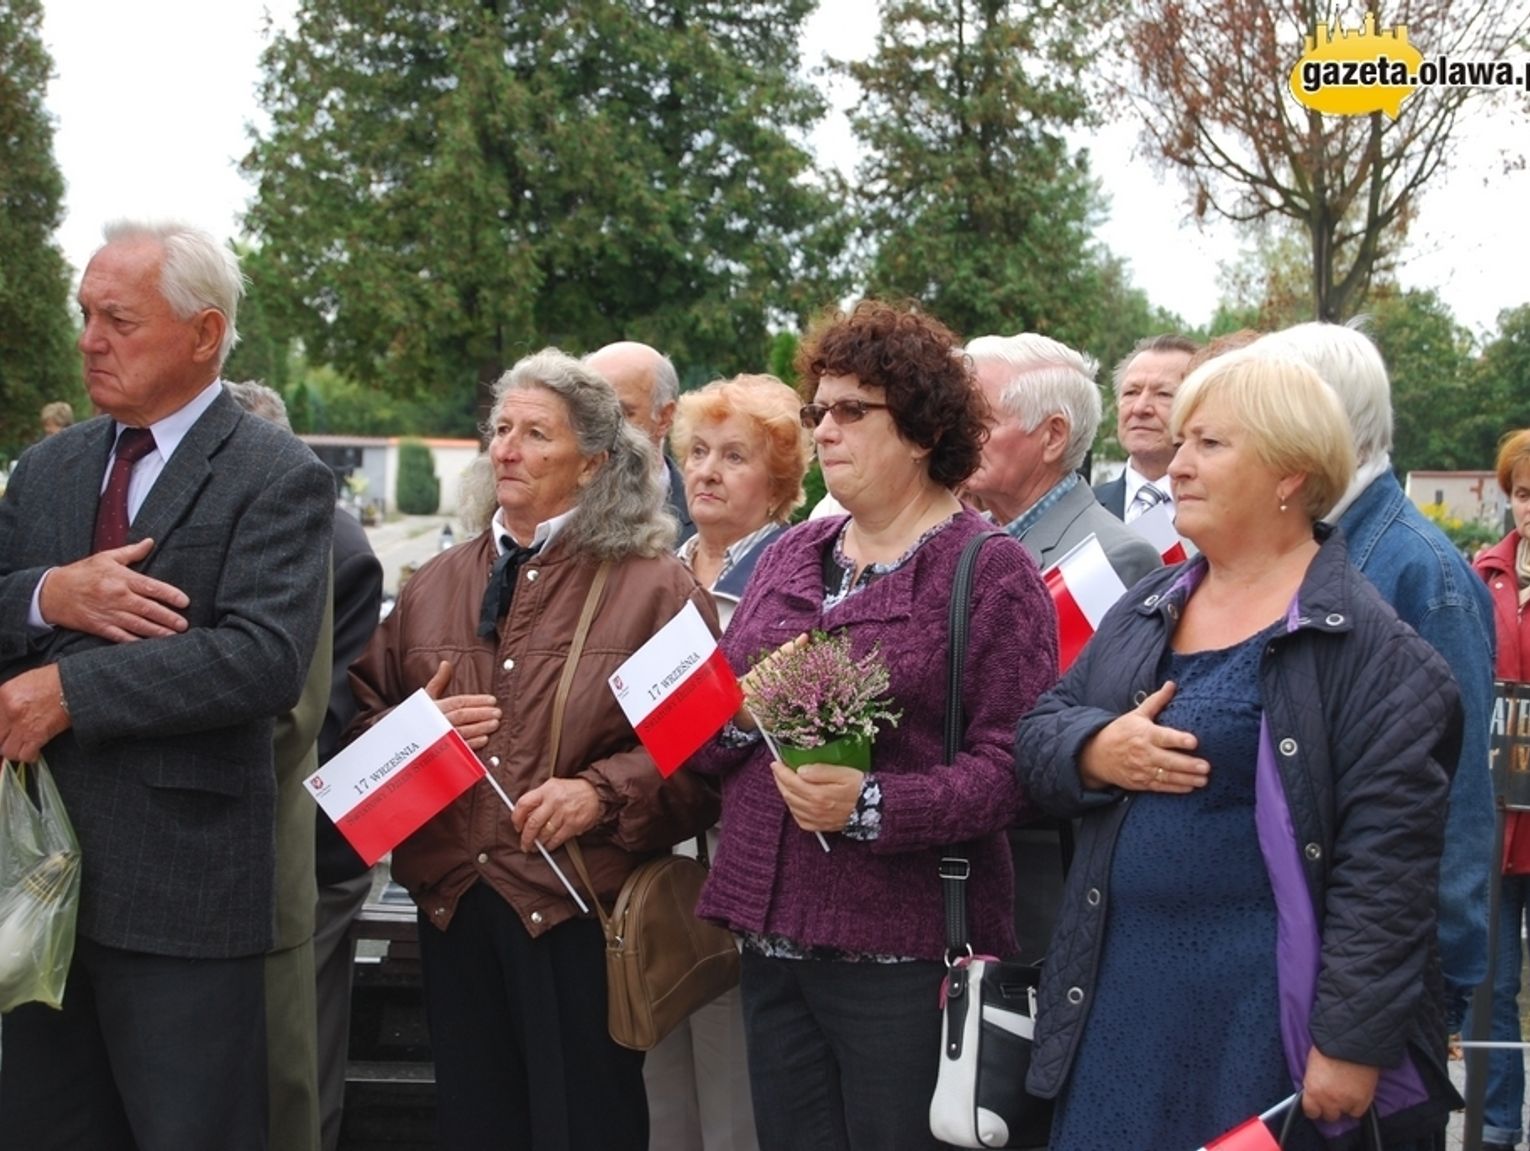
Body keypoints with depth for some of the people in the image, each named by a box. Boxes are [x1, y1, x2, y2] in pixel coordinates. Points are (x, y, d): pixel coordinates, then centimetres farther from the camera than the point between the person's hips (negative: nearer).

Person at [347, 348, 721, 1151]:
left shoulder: (654, 588, -2)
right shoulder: (436, 585, 13)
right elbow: (360, 717, 17)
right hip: (454, 904, 5)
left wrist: (603, 792, -21)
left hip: (581, 911, -5)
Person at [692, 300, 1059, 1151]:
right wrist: (734, 717, -7)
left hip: (904, 952, -5)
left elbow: (1012, 764, -12)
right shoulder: (792, 557, 14)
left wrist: (873, 805, -23)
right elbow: (708, 734, 15)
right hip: (775, 934, 6)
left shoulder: (993, 572, -4)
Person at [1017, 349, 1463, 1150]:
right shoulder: (1145, 609, 10)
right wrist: (1092, 750, -10)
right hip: (1120, 994, 6)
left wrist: (1351, 1046, -18)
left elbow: (1387, 863, -16)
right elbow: (1037, 731, 13)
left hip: (1266, 1013, -6)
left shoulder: (1373, 649, -12)